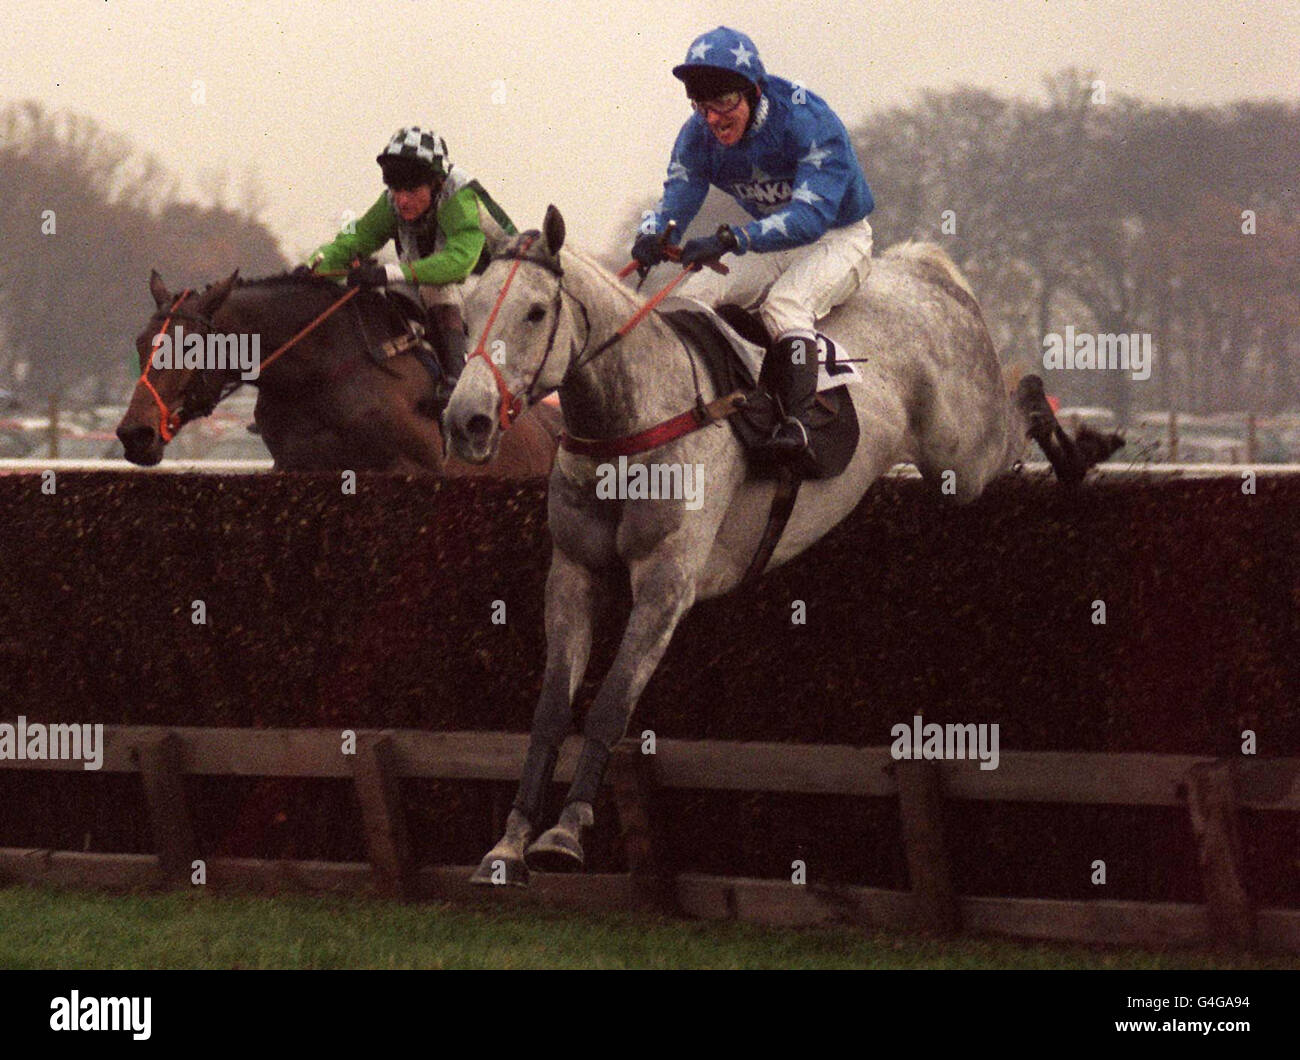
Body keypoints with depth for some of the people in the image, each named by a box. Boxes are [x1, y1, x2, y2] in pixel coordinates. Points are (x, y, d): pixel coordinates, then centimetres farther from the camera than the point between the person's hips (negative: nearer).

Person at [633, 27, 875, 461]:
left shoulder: (809, 121, -30)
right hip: (771, 243, 6)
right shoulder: (699, 135, -10)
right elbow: (676, 197, -13)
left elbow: (812, 213, -39)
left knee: (785, 303, -35)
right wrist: (652, 235, -40)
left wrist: (731, 239, -53)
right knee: (691, 300, -16)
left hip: (838, 238, -6)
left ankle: (795, 420, -41)